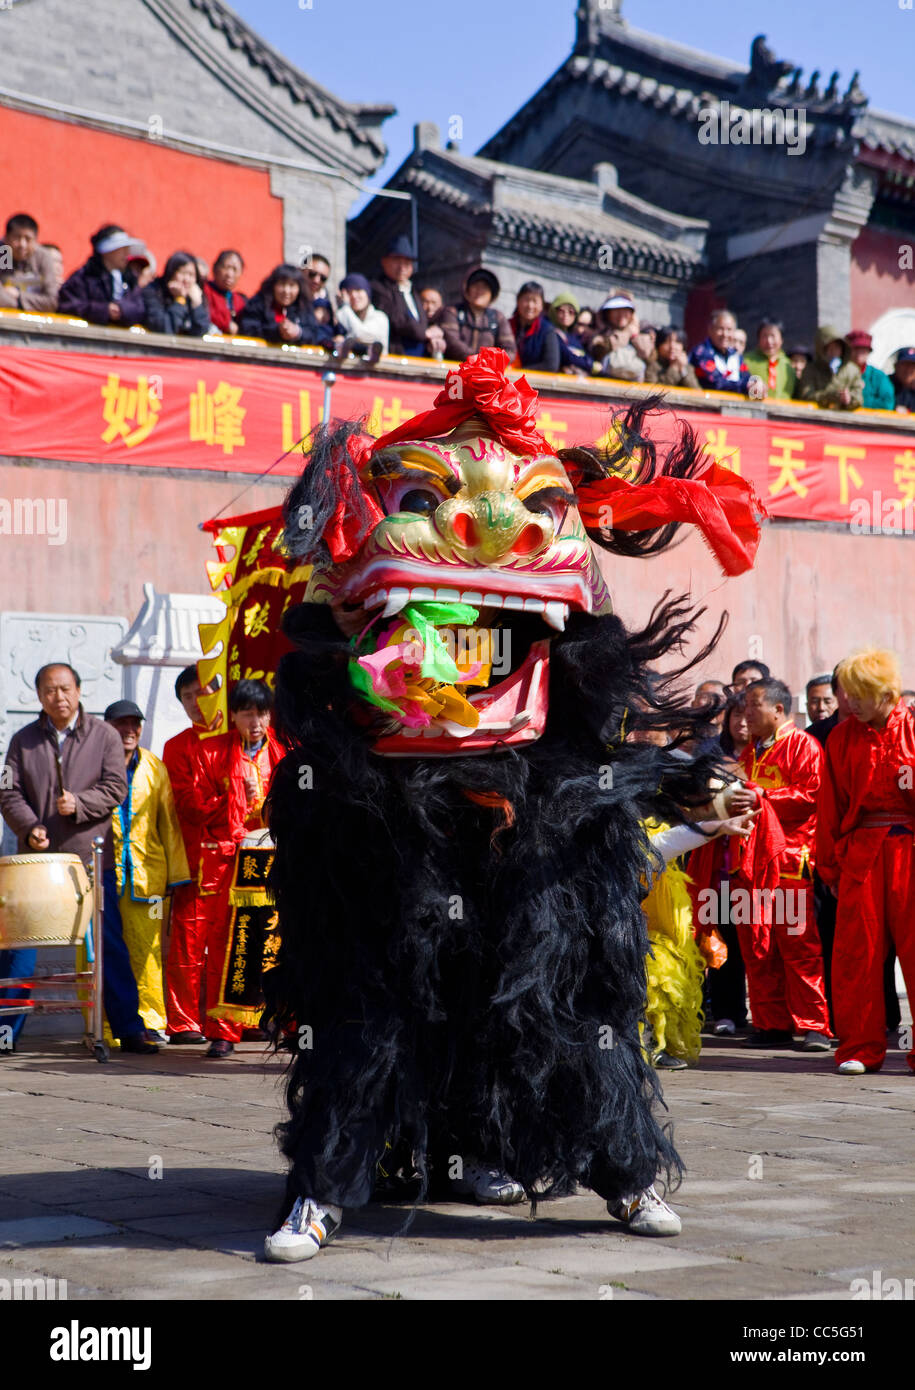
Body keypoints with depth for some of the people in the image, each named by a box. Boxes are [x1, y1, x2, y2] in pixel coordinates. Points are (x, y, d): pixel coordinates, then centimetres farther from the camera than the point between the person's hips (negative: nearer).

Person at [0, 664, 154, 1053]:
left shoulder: (104, 735, 5)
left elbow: (115, 788, -2)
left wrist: (79, 804, -18)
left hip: (92, 859, -1)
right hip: (38, 859, 1)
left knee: (109, 947, 0)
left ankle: (130, 1030, 5)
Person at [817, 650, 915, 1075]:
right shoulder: (842, 738, 9)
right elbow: (831, 804, 11)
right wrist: (830, 865, 10)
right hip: (861, 851, 2)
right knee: (857, 951, 1)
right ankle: (859, 1048, 10)